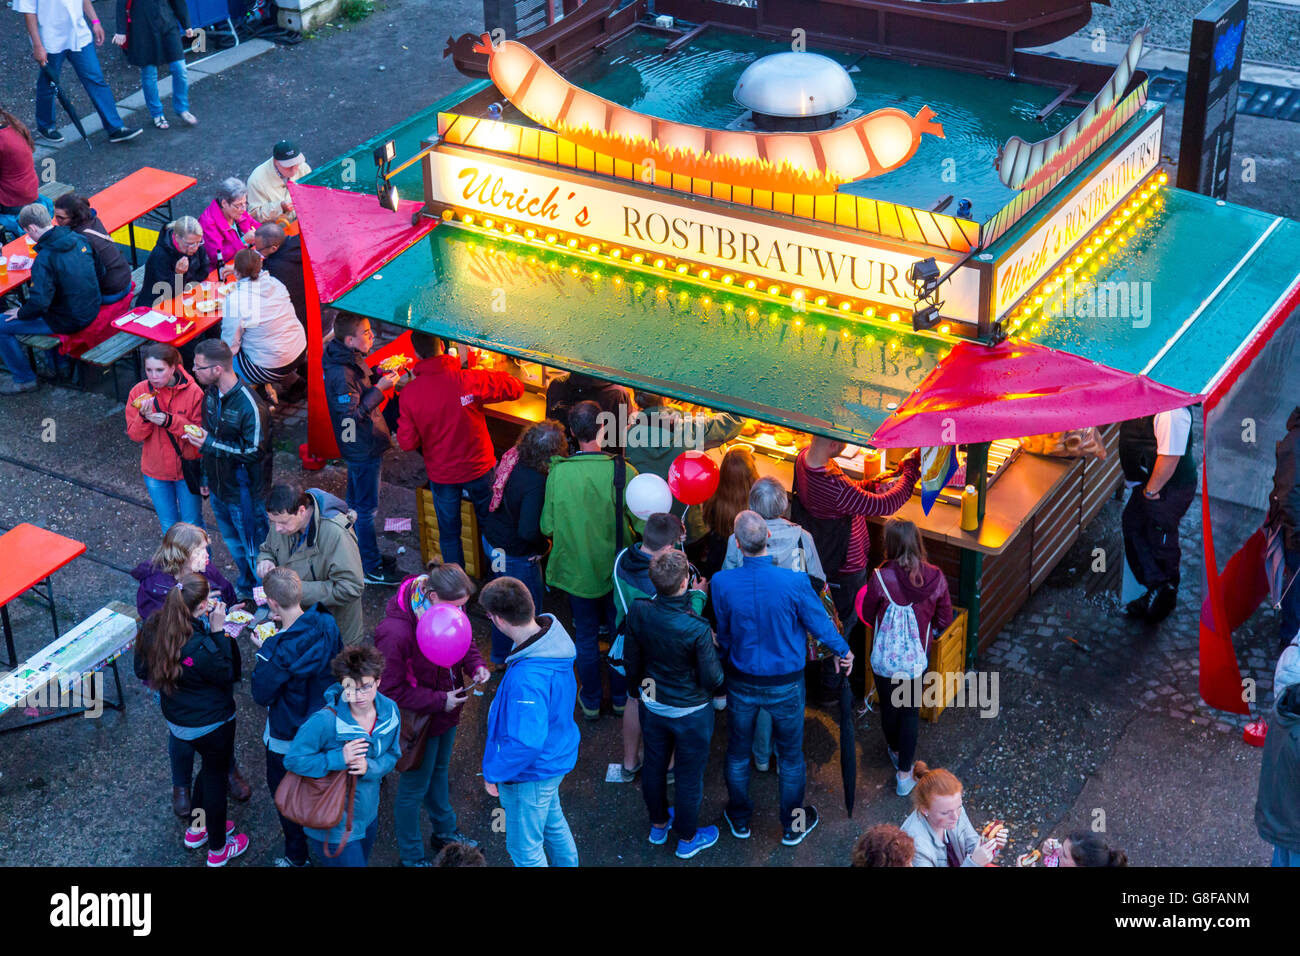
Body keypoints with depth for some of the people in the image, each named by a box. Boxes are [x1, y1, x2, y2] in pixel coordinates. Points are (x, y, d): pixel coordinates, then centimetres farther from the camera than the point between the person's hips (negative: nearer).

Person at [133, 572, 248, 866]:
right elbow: (228, 674, -20)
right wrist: (218, 631, -24)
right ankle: (218, 849, 35)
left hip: (176, 719, 7)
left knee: (211, 767, 31)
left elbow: (143, 670, 1)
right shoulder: (199, 646, -37)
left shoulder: (153, 628, -14)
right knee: (216, 776, 16)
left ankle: (196, 829, 49)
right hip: (211, 725, -7)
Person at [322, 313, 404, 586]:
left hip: (358, 447, 10)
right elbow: (352, 413, -28)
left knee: (357, 504, 22)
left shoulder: (351, 359, 2)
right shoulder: (341, 373, -29)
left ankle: (362, 554, 38)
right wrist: (380, 388, -27)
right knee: (366, 508, 1)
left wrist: (378, 374, 1)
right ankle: (372, 568, 11)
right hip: (363, 448, -10)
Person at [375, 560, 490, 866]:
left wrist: (476, 665, -13)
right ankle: (411, 855, 36)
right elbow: (391, 691, -27)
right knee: (414, 788, 13)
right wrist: (439, 701, -25)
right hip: (418, 721, -7)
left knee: (439, 771, 30)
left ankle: (444, 831, 54)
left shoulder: (448, 610, -15)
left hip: (446, 710, 7)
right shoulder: (395, 634, -37)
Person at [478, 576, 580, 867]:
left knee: (524, 848, 15)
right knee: (553, 822, 32)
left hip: (532, 771, -9)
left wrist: (494, 773, -20)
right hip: (557, 753, 9)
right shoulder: (554, 633, -12)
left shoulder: (527, 679, -40)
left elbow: (526, 742, -37)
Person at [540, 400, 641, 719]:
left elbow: (547, 527, -8)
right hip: (617, 569, -1)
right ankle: (621, 697, 35)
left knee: (586, 637, 19)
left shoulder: (557, 472, -16)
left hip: (577, 569, 1)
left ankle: (591, 702, 33)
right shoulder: (622, 471, -21)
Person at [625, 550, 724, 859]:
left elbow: (632, 660, -3)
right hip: (691, 712, -4)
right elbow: (712, 679, -21)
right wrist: (714, 647, -3)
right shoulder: (698, 629, -34)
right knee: (689, 776, 17)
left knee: (654, 764, 26)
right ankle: (687, 839, 38)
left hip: (653, 705, 5)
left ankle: (658, 825, 49)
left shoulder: (638, 611, -21)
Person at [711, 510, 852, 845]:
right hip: (786, 684, -1)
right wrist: (842, 651, 10)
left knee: (738, 751, 23)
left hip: (742, 682, 1)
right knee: (791, 755, 20)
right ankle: (793, 826, 36)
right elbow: (820, 624, -11)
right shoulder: (794, 582, -28)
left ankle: (739, 819, 42)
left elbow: (721, 635, -5)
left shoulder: (721, 584, -22)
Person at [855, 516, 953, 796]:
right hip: (917, 657, 1)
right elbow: (944, 620, -3)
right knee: (911, 711, 17)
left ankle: (895, 751, 49)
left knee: (889, 707, 24)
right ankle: (904, 773, 18)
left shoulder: (881, 579, -25)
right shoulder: (935, 578, -16)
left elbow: (867, 615, -9)